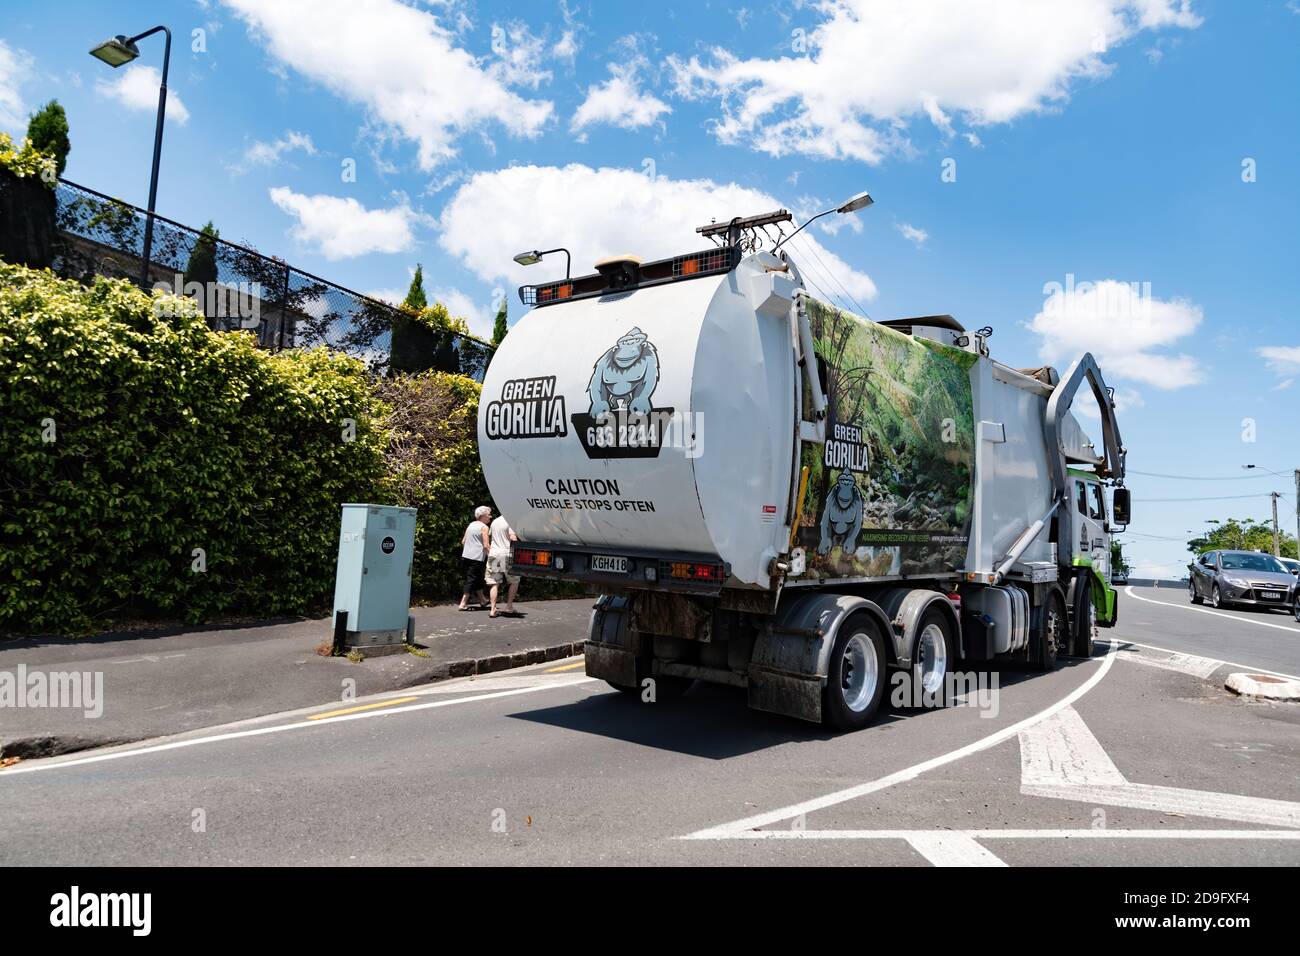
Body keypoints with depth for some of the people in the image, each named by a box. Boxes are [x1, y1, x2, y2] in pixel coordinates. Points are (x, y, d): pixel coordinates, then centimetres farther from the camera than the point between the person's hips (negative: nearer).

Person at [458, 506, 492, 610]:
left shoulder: (471, 524, 15)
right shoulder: (484, 527, -8)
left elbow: (463, 541, 19)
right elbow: (486, 546, -13)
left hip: (465, 556, 8)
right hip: (477, 557, -8)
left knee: (478, 578, 18)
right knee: (471, 579, -3)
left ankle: (482, 600, 28)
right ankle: (463, 603, -6)